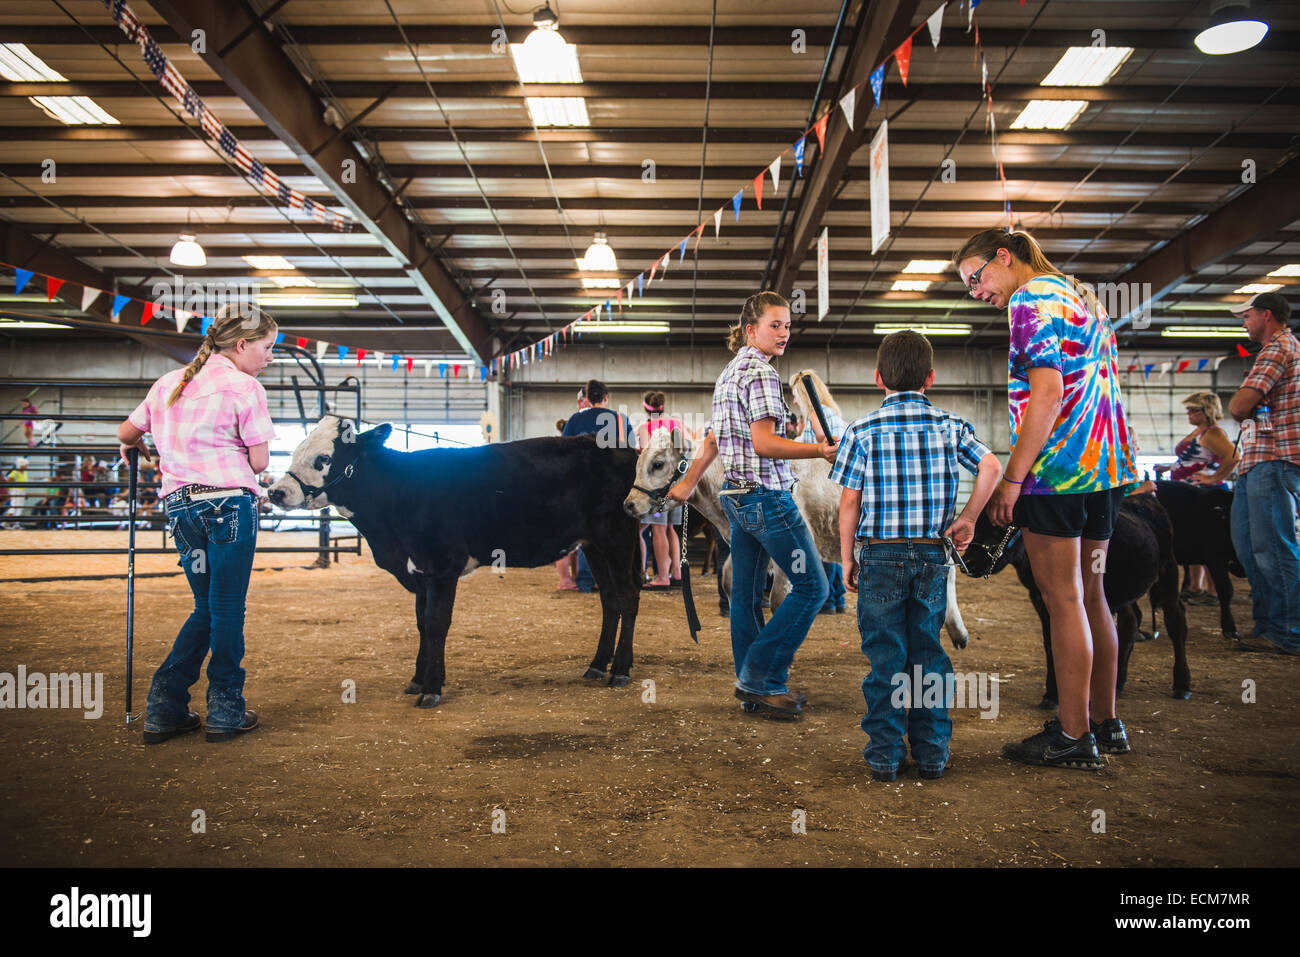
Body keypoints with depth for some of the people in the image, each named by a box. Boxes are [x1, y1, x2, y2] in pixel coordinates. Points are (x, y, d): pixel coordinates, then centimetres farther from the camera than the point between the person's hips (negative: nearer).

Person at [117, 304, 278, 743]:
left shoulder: (168, 384, 13)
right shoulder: (245, 388, -7)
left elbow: (125, 433, 22)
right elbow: (259, 462, -8)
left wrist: (137, 448, 44)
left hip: (180, 505, 6)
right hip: (229, 504, -6)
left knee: (206, 607, 17)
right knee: (227, 609, 3)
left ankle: (163, 709, 15)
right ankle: (226, 712, 12)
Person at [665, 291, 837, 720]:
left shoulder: (729, 372, 16)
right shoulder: (760, 371, -13)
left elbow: (712, 439, 22)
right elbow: (763, 443, -20)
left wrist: (688, 482, 30)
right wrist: (819, 450, -22)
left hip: (736, 495, 10)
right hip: (766, 495, -10)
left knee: (746, 594, 11)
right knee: (812, 586, -3)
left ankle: (756, 691, 20)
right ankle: (761, 677, -2)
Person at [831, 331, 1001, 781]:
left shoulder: (862, 431, -3)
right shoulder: (951, 426, 3)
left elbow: (850, 501, -3)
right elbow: (991, 466, -10)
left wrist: (847, 558, 4)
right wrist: (968, 517, 0)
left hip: (881, 557, -2)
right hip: (933, 556, 2)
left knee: (885, 657, 5)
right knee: (929, 653, 12)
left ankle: (884, 755, 10)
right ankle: (932, 752, 18)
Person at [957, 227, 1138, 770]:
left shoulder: (1033, 298, -7)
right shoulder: (1083, 298, 21)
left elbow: (1048, 391, -19)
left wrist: (1012, 477, -19)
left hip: (1059, 470, -10)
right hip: (1106, 467, 10)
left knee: (1063, 601, -5)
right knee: (1089, 596, 15)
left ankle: (1074, 737, 1)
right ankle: (1105, 722, 23)